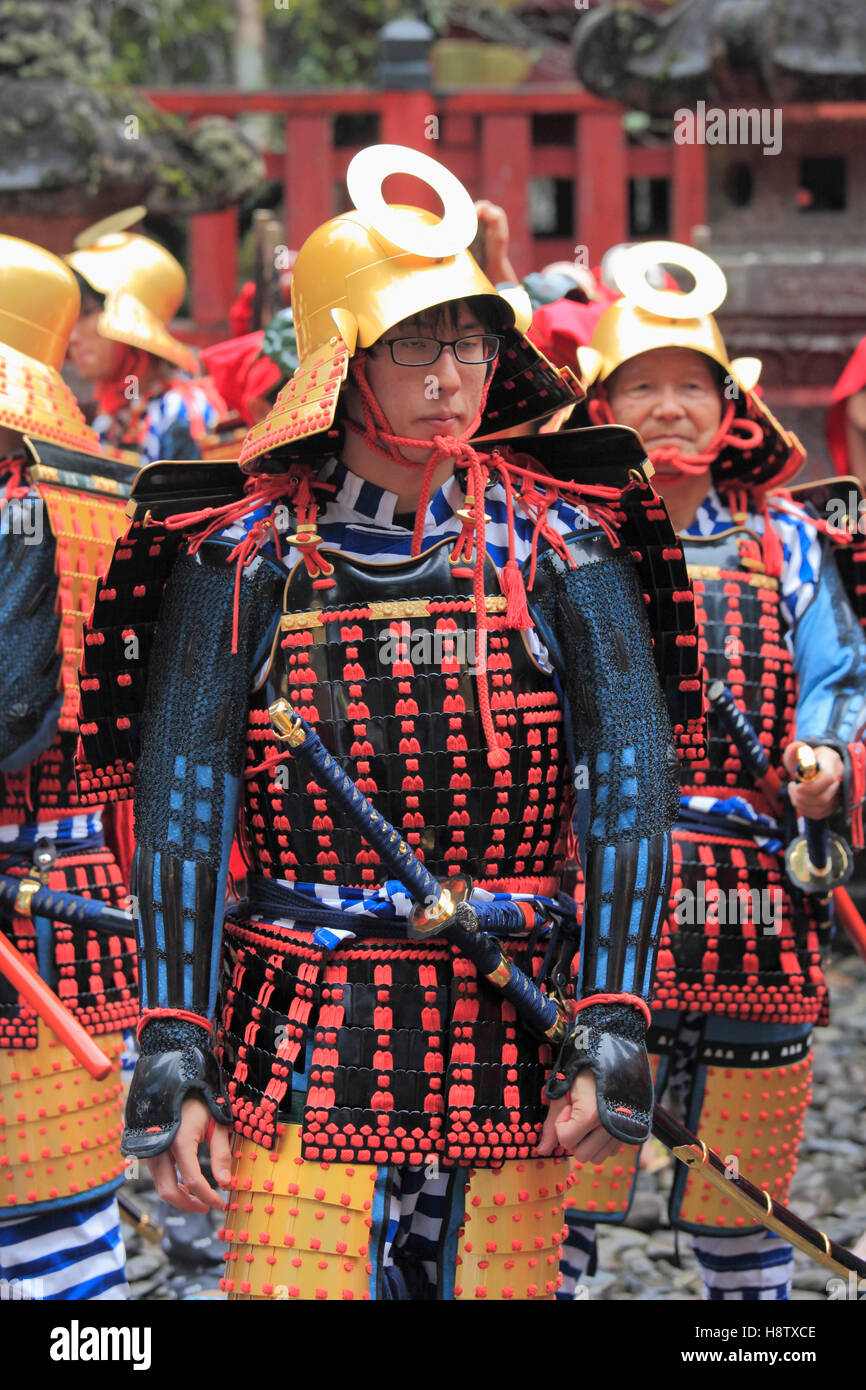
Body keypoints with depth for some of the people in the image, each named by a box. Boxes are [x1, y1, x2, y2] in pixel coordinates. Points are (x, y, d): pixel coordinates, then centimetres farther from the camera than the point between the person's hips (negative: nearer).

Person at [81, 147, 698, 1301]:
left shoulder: (559, 550, 2)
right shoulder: (246, 558, -1)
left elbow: (628, 795, -1)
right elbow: (180, 815, -1)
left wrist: (612, 1039, -9)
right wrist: (172, 1065, -7)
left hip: (510, 1043, 1)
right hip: (304, 1056, -1)